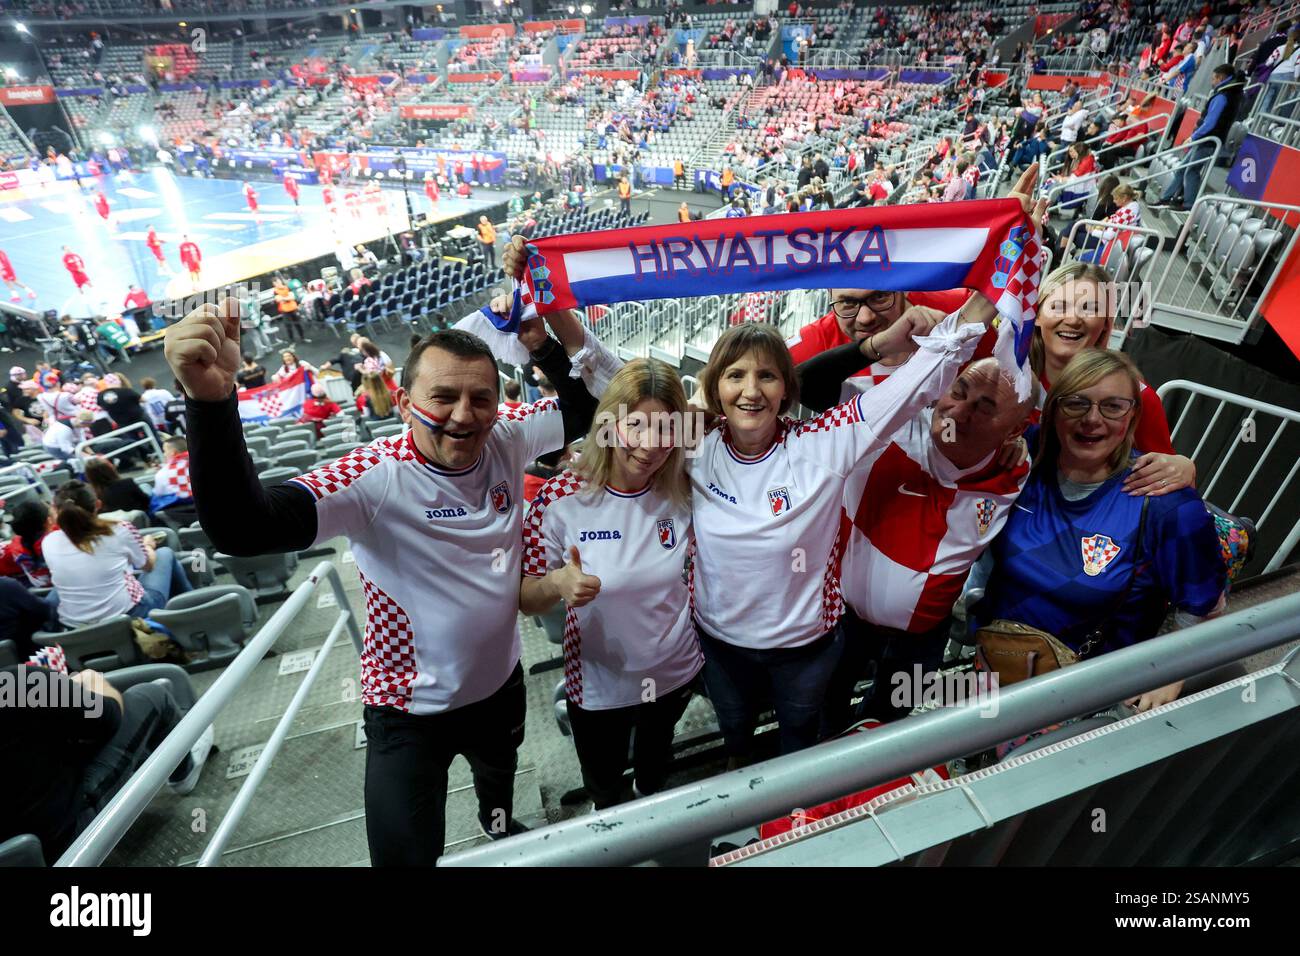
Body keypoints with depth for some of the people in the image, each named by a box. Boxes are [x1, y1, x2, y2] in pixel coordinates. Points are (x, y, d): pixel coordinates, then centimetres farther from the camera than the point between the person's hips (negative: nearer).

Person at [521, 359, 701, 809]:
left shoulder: (681, 493, -15)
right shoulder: (560, 498, -24)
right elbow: (526, 599, -16)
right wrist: (557, 584, -37)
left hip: (675, 674, 3)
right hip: (597, 685, -2)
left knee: (655, 769, 33)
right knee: (604, 791, 26)